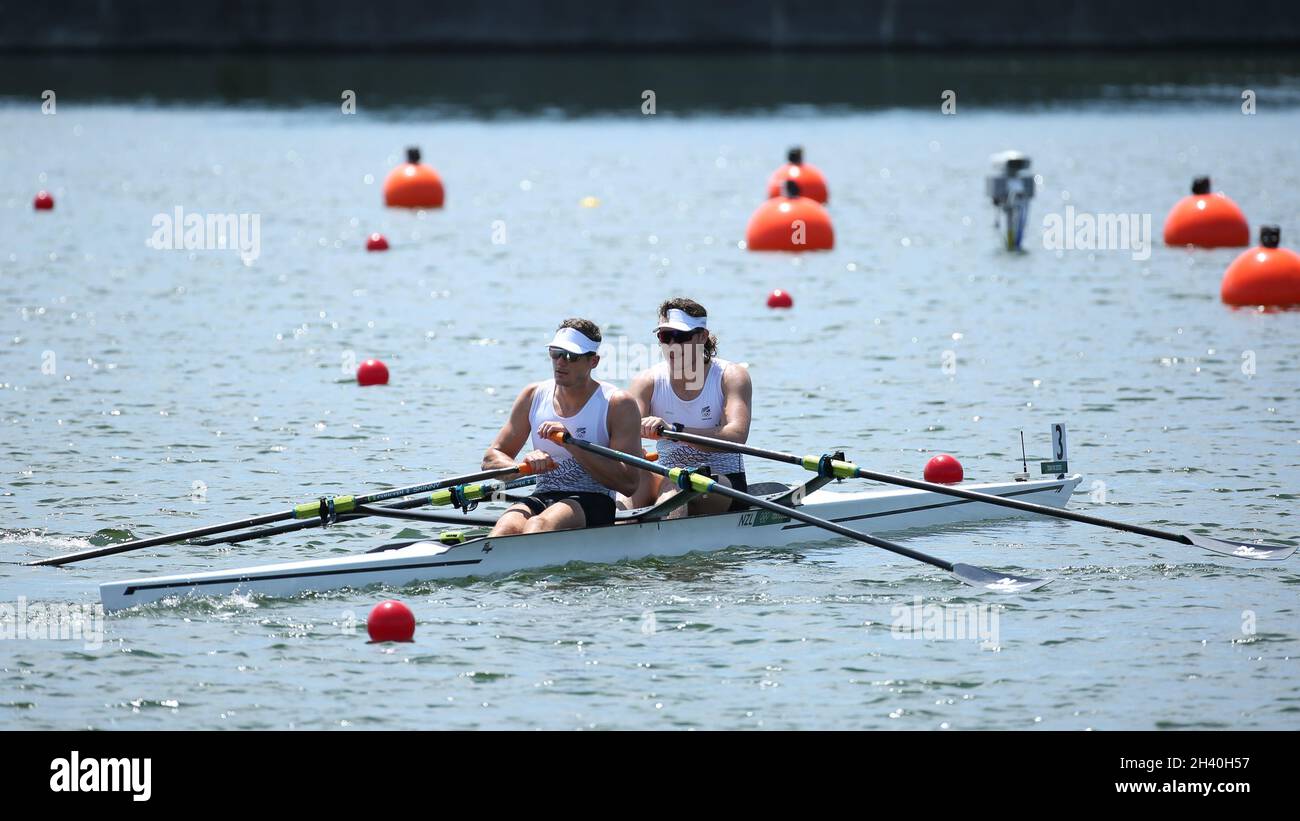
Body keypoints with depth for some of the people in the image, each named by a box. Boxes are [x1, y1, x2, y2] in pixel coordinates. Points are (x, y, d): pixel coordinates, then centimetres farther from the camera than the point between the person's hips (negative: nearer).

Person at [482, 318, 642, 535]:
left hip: (592, 503, -4)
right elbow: (491, 460, 11)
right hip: (542, 498, 4)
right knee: (505, 528, -32)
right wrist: (525, 466, -14)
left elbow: (628, 483, -12)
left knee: (538, 525, -37)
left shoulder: (618, 404, -2)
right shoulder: (533, 396, 12)